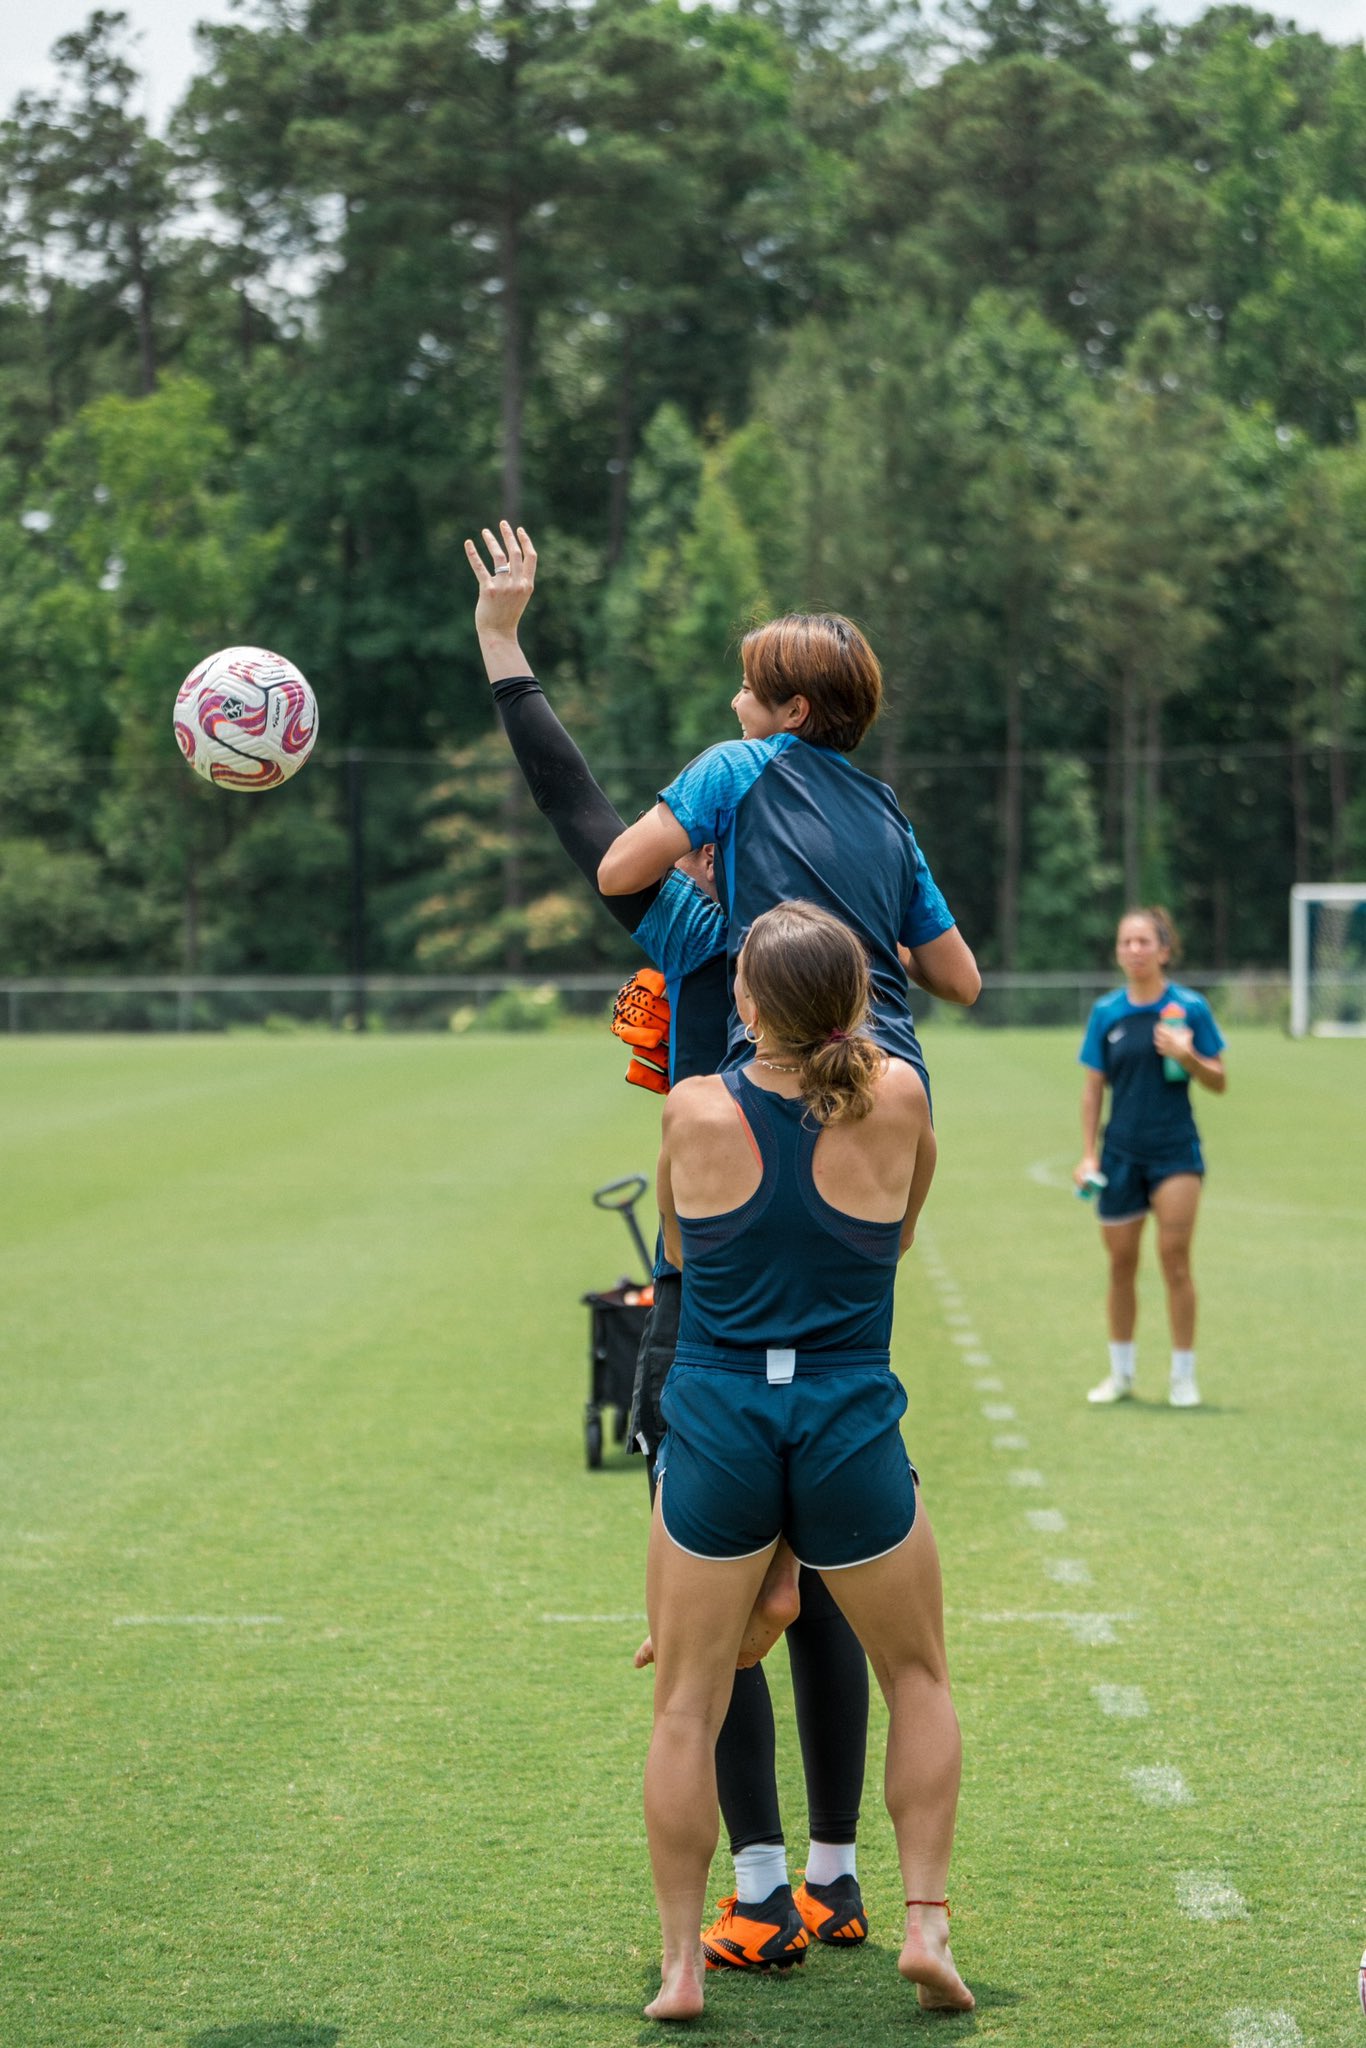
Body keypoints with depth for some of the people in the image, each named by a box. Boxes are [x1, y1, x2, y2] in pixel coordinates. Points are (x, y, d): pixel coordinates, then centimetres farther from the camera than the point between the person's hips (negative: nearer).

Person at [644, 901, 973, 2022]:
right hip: (852, 1429, 1)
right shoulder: (896, 1098, -5)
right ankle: (926, 1920, 10)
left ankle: (681, 1960, 5)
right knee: (919, 1677, 19)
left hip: (715, 1426, 0)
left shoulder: (695, 1110, -6)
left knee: (687, 1704, 8)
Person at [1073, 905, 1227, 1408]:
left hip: (1175, 1152, -2)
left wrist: (1187, 1056, -18)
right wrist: (1088, 1155, 3)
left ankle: (1183, 1375, 3)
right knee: (1121, 1265, 8)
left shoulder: (1190, 1007, -3)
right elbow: (1093, 1088, 8)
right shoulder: (1107, 1012, 3)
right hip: (1121, 1154, 2)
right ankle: (1121, 1372, 22)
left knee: (1175, 1260, -7)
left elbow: (1218, 1083, 1)